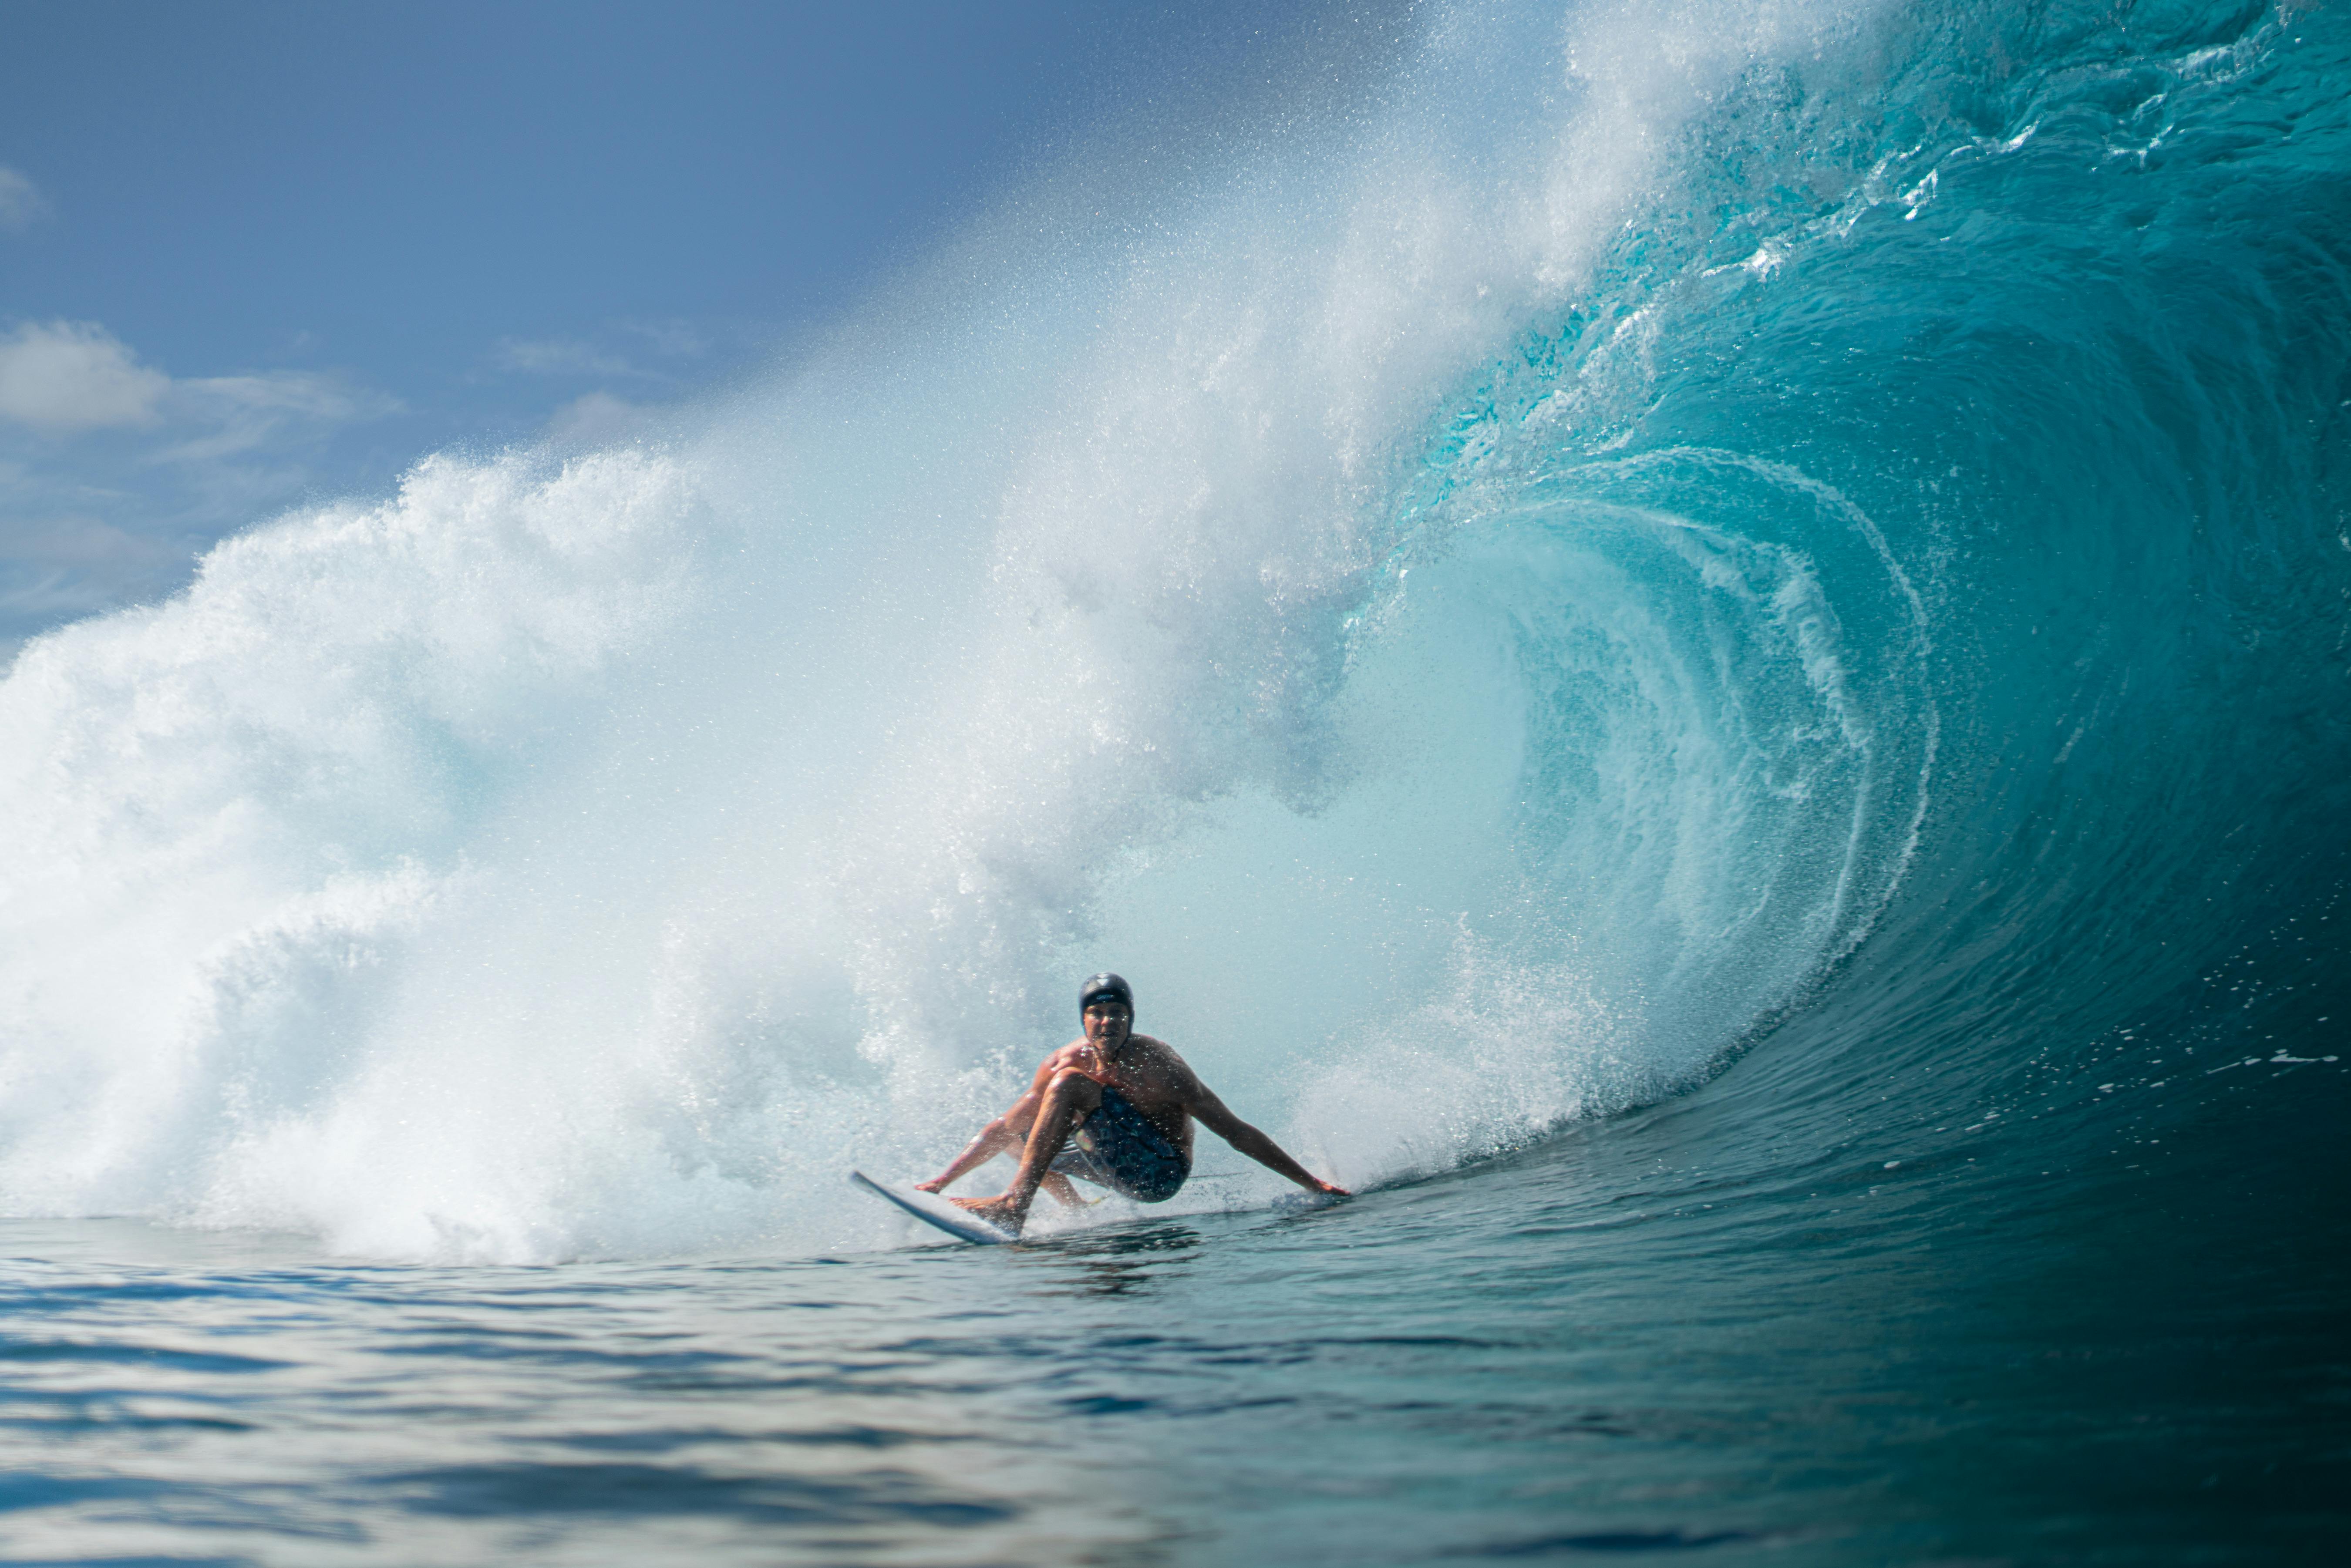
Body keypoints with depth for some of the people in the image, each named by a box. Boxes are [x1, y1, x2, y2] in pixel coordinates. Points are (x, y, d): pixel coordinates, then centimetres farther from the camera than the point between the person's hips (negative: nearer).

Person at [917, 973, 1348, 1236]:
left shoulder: (1155, 1065, -18)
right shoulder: (1065, 1061, -3)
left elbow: (1235, 1132, -17)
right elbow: (1004, 1128, 5)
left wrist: (1311, 1183, -20)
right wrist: (943, 1180, -1)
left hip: (1161, 1173, -7)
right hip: (1119, 1167, 7)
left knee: (1070, 1084, -23)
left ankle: (1015, 1204, -31)